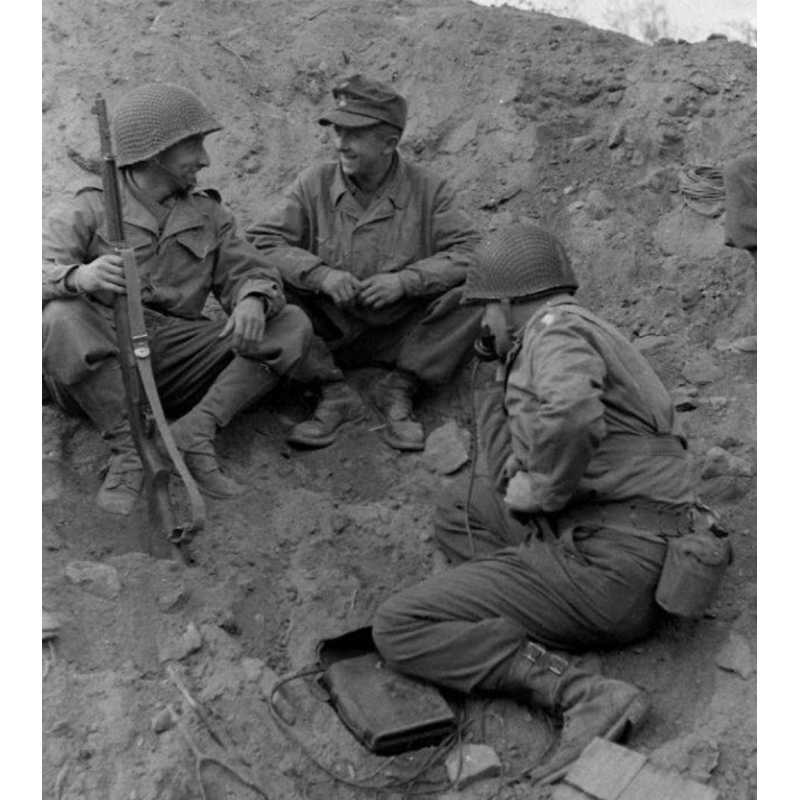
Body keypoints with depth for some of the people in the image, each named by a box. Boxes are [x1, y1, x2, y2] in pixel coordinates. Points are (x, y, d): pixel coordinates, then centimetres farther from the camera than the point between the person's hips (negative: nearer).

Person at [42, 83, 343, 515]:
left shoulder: (208, 215, 16)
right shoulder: (89, 210, 2)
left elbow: (249, 272, 9)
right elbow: (43, 267, -11)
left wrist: (253, 300, -17)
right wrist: (79, 276, -36)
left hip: (178, 359, 4)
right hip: (98, 360, -3)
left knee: (292, 324, -10)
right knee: (62, 318, -35)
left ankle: (195, 432, -22)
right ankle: (130, 448, -25)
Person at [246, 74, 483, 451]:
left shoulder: (428, 189, -2)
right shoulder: (314, 184, -1)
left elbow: (472, 252, -11)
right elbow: (260, 241, -8)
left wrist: (405, 280, -23)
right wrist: (320, 273, -24)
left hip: (401, 335, 0)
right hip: (330, 334, 0)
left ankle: (401, 387, -13)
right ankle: (332, 395, -20)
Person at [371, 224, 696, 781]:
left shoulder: (557, 325, -7)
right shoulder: (587, 336, 25)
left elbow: (572, 415, -32)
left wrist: (541, 488, -16)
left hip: (606, 563, -10)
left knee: (399, 629, -9)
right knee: (459, 509, 24)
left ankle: (585, 694, -19)